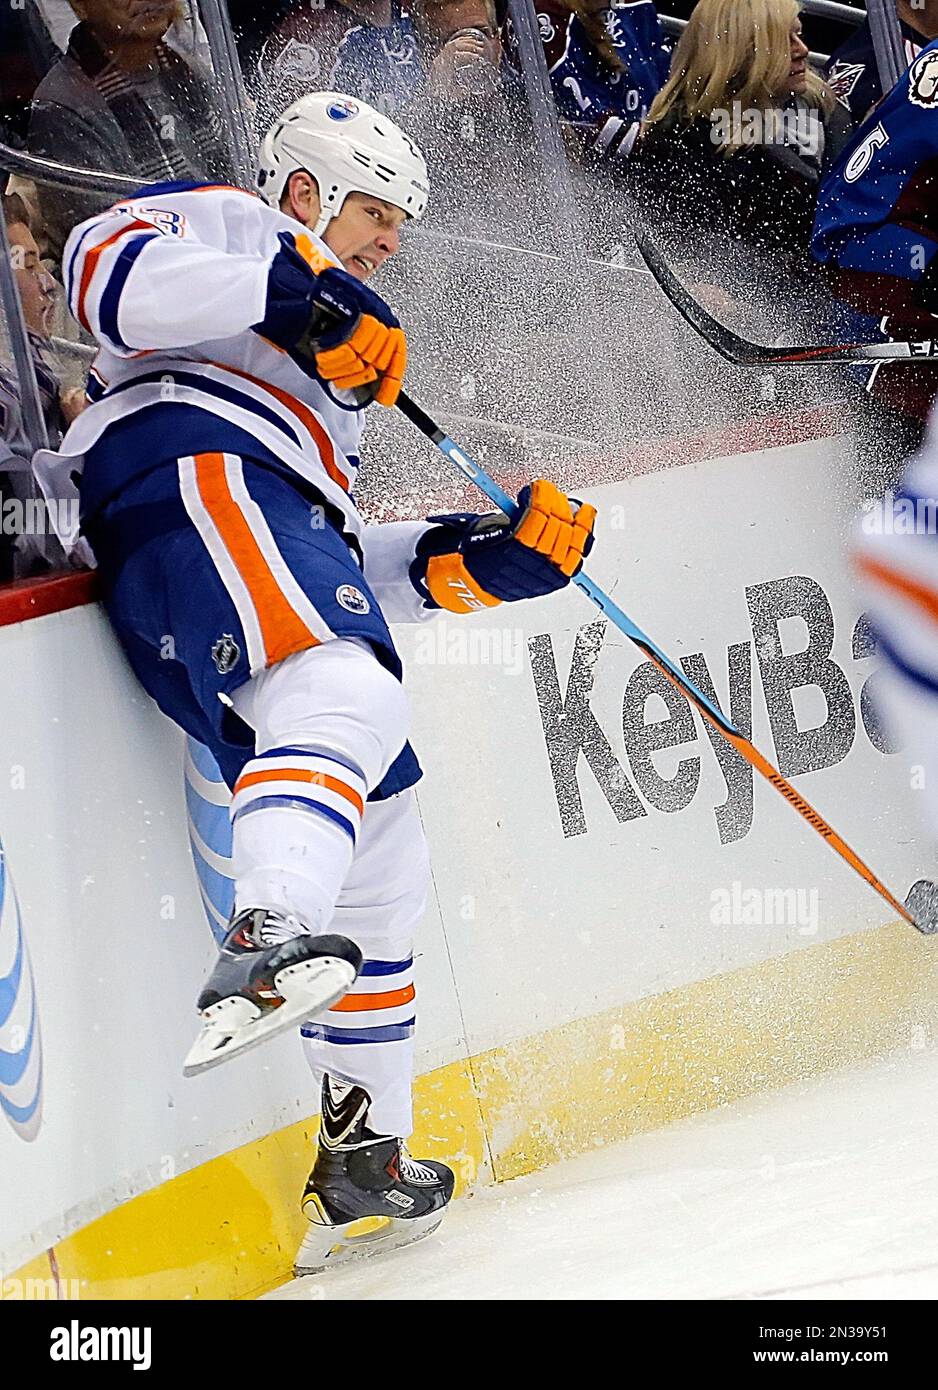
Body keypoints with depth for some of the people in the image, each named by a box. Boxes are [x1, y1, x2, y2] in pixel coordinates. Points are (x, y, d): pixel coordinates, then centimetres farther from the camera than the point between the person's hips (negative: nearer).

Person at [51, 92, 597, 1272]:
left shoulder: (324, 375, 41)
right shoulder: (223, 224, 17)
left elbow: (336, 561, 33)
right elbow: (107, 269, -6)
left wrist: (470, 558, 19)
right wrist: (293, 291, -12)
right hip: (191, 476, -9)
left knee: (383, 854, 10)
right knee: (345, 694, -35)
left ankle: (360, 1159, 16)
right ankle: (269, 943, -59)